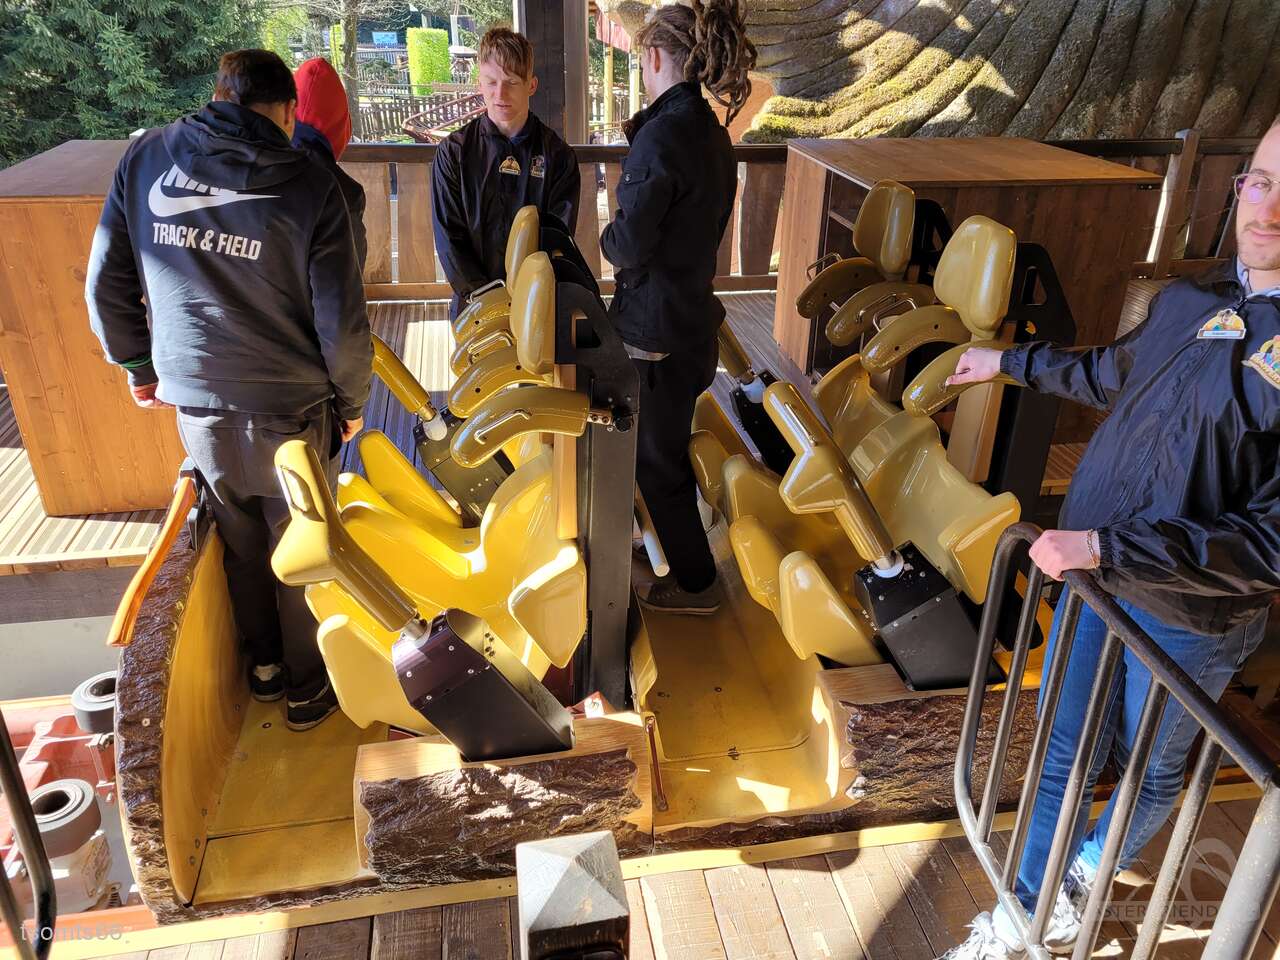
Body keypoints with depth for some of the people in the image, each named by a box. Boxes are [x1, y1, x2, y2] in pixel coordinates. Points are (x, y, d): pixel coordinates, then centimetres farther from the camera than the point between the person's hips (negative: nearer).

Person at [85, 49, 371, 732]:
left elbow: (106, 285, 4)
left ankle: (264, 663, 41)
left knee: (240, 539, 23)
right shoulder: (309, 184, -13)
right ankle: (308, 686, 31)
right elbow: (341, 321, -14)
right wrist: (351, 402, 2)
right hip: (289, 407, -3)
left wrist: (138, 366, 18)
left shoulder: (145, 157, -1)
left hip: (194, 402, 4)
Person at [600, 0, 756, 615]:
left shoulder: (662, 135, -22)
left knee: (658, 459, 7)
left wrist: (607, 237, 0)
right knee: (667, 444, 24)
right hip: (692, 314, 9)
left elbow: (629, 246, -22)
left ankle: (696, 584, 22)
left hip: (656, 325, -9)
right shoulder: (712, 133, 7)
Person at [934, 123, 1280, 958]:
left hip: (1191, 613, -5)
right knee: (1064, 757, 16)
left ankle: (1091, 871, 50)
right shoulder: (1193, 299, -2)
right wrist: (1010, 361, 30)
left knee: (1150, 766, 22)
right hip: (1098, 574, 5)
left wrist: (1106, 545, -30)